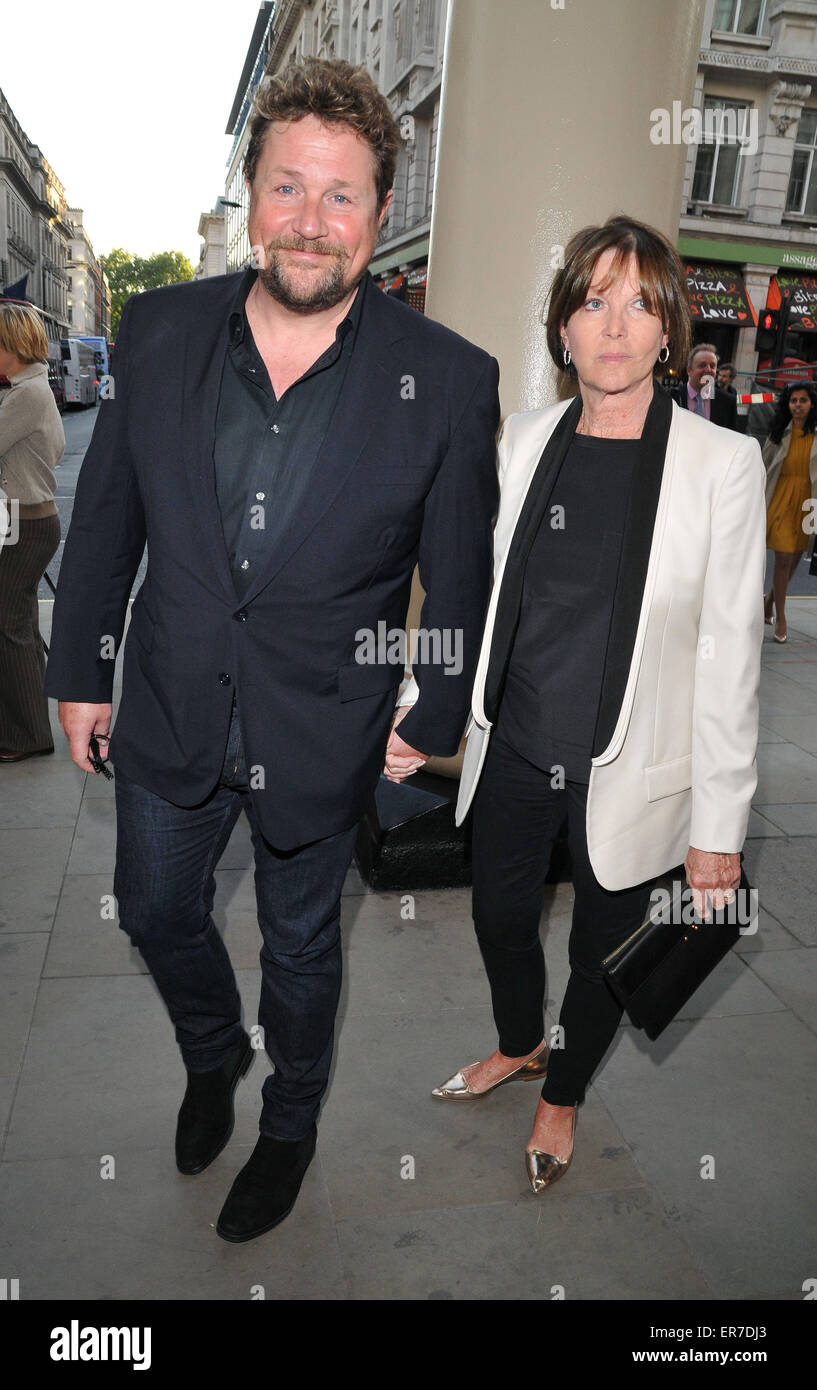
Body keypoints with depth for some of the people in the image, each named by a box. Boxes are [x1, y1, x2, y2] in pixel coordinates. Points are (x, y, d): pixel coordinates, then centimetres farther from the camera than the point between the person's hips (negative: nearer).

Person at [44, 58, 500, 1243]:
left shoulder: (449, 380, -15)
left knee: (300, 945, 18)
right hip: (169, 711, 3)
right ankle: (213, 1057, 56)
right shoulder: (158, 331, -7)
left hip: (322, 732, -3)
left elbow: (461, 577, -5)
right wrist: (81, 670, 6)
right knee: (156, 912, 22)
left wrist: (435, 721, 0)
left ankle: (290, 1123, 49)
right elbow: (107, 519, 2)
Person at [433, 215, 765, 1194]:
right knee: (499, 914, 21)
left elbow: (730, 651, -11)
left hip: (628, 772, -3)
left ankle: (562, 1093, 47)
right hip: (515, 748, 4)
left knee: (602, 948, 16)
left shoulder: (722, 462, -13)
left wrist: (719, 821, -10)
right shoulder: (523, 440, -1)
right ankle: (517, 1045, 54)